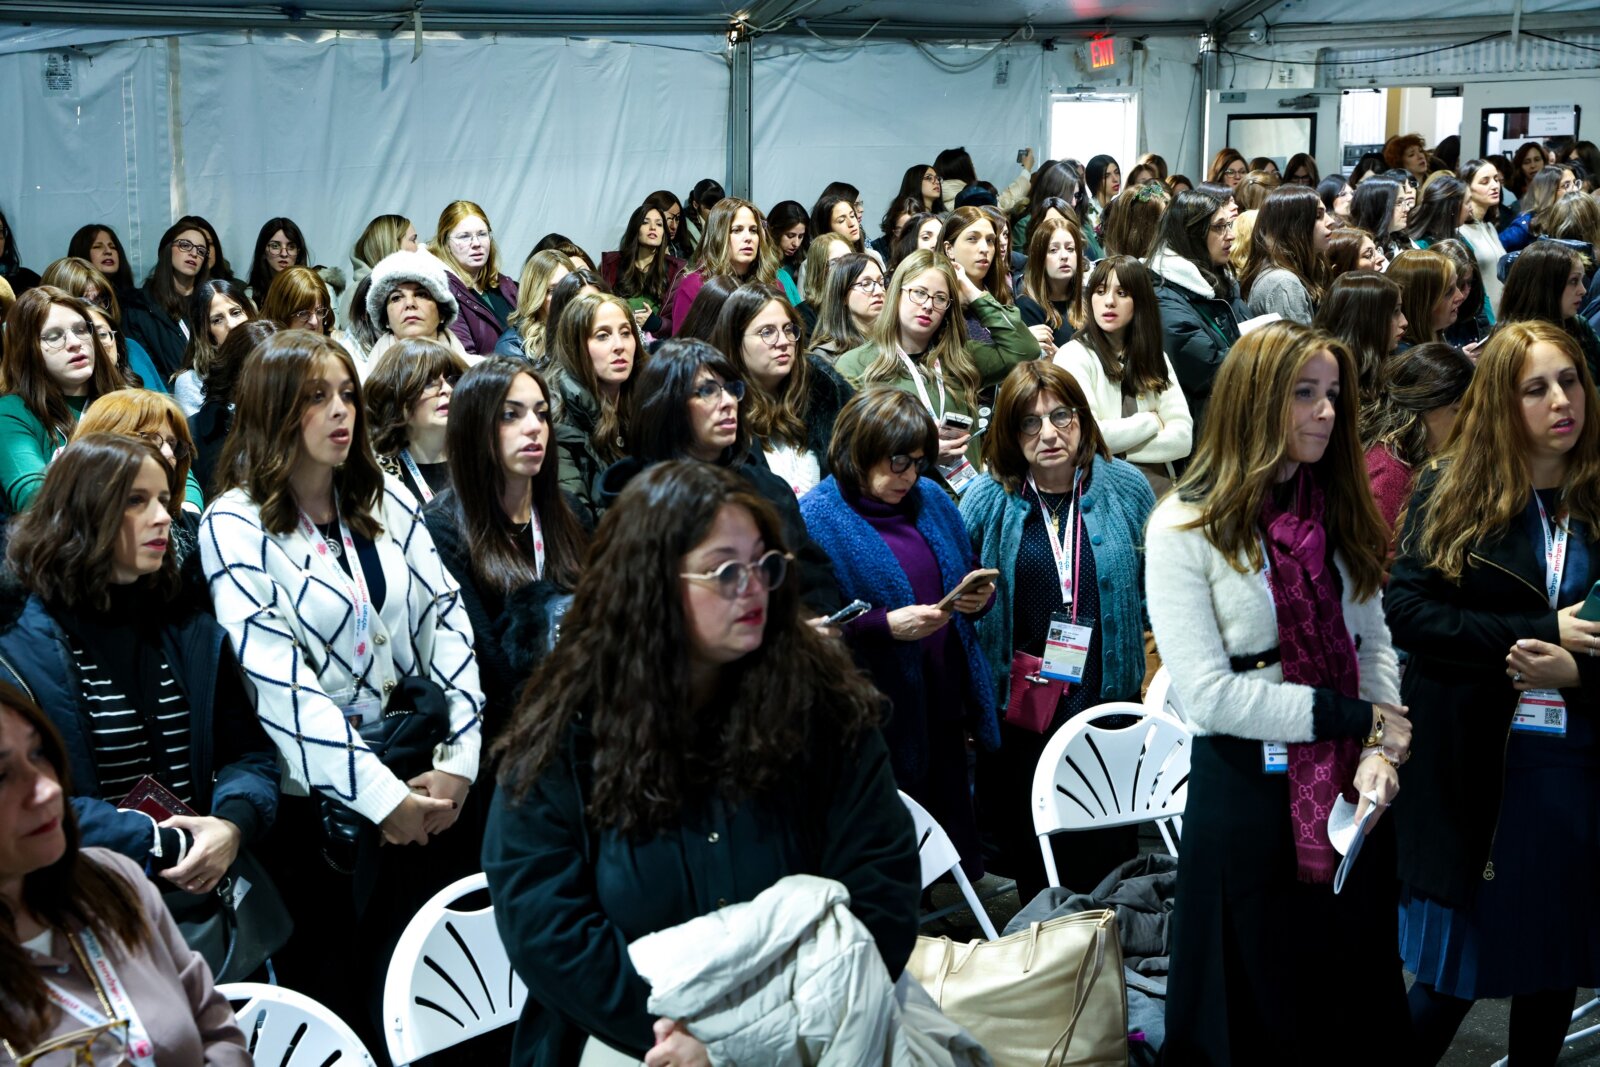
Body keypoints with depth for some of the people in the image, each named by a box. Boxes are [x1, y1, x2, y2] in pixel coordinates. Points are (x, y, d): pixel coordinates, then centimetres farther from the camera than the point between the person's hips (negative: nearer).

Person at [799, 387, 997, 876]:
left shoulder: (930, 498, 9)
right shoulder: (815, 519, -12)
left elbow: (966, 574, 21)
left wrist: (979, 596, -2)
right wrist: (886, 626, -24)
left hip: (943, 702, 6)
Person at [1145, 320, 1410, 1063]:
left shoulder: (1340, 513, 7)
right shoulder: (1185, 528, -12)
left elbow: (1373, 645, 6)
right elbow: (1210, 696, -17)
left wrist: (1381, 752, -12)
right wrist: (1352, 716, -15)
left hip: (1350, 788, 5)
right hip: (1245, 792, -5)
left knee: (1359, 1001, 16)